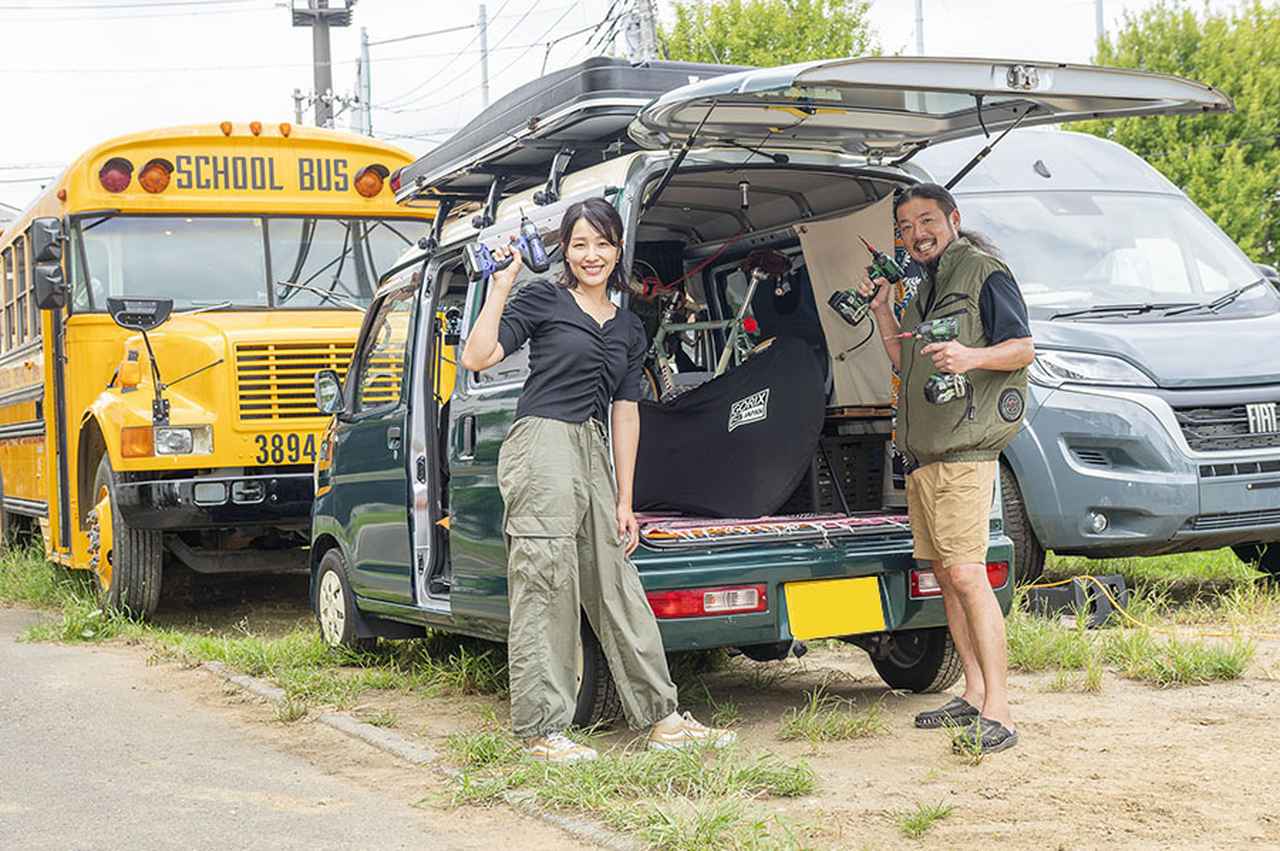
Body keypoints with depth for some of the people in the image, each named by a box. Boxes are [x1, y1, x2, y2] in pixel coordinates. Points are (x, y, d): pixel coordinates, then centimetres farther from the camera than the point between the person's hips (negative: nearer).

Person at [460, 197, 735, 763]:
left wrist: (624, 502, 12)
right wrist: (501, 287, -11)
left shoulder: (629, 330, 18)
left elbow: (625, 414, 16)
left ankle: (661, 719, 15)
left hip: (594, 454, 6)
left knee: (617, 588, 10)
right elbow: (477, 357, -7)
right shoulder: (542, 300, 2)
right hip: (542, 446, -6)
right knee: (545, 588, -7)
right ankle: (541, 731, -2)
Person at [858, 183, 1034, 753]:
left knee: (966, 574, -15)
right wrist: (881, 307, 15)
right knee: (944, 572, 10)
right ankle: (973, 696, 17)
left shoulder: (982, 272, -5)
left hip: (963, 451, -9)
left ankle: (997, 712, -16)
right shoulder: (926, 287, 21)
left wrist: (971, 356, -30)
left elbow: (1023, 348, -12)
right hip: (921, 453, 9)